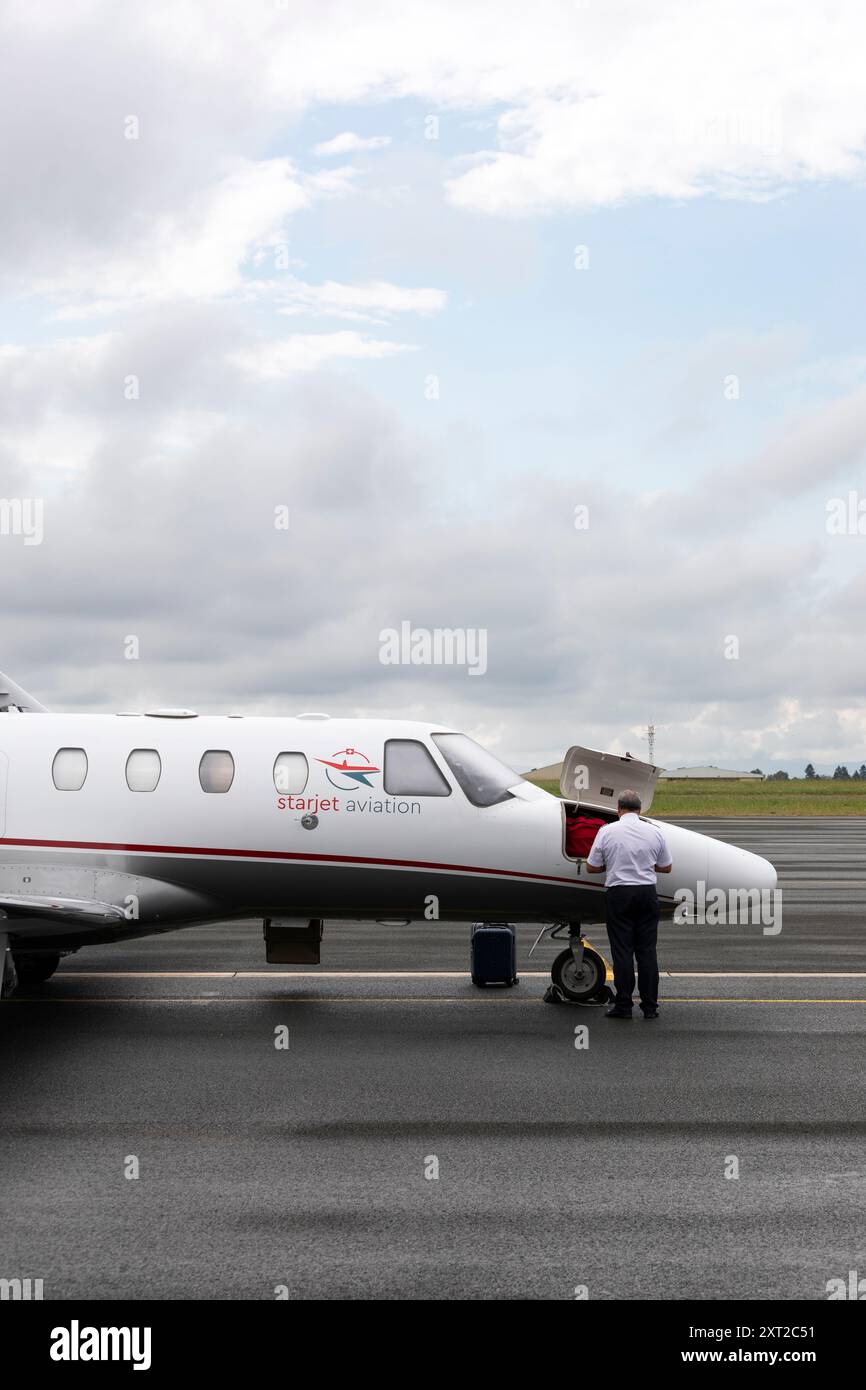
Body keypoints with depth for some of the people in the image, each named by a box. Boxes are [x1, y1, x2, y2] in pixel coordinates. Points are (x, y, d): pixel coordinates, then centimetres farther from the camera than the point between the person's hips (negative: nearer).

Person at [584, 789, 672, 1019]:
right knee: (647, 951, 6)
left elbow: (592, 867, 0)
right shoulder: (654, 832, 2)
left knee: (622, 951, 2)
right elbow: (666, 867, 11)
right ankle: (650, 1006, 7)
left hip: (619, 894, -2)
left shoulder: (608, 831, -5)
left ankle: (623, 1005, 3)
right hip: (647, 893, 2)